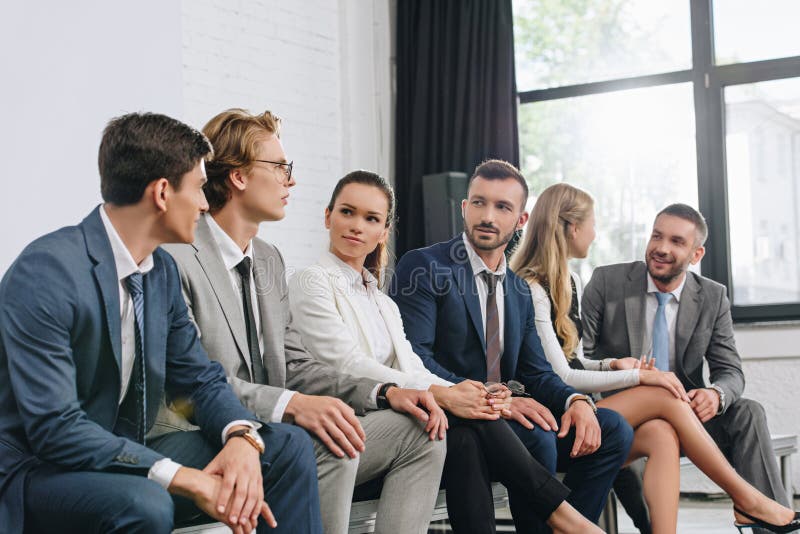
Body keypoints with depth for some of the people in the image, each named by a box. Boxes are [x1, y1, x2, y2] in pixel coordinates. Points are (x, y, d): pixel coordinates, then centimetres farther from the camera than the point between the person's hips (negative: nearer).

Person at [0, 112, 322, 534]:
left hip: (124, 456, 8)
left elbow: (199, 377, 9)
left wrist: (241, 438, -15)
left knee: (288, 447, -3)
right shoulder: (45, 272, -21)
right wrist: (187, 480, -28)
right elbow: (54, 428, -26)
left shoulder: (163, 270, 4)